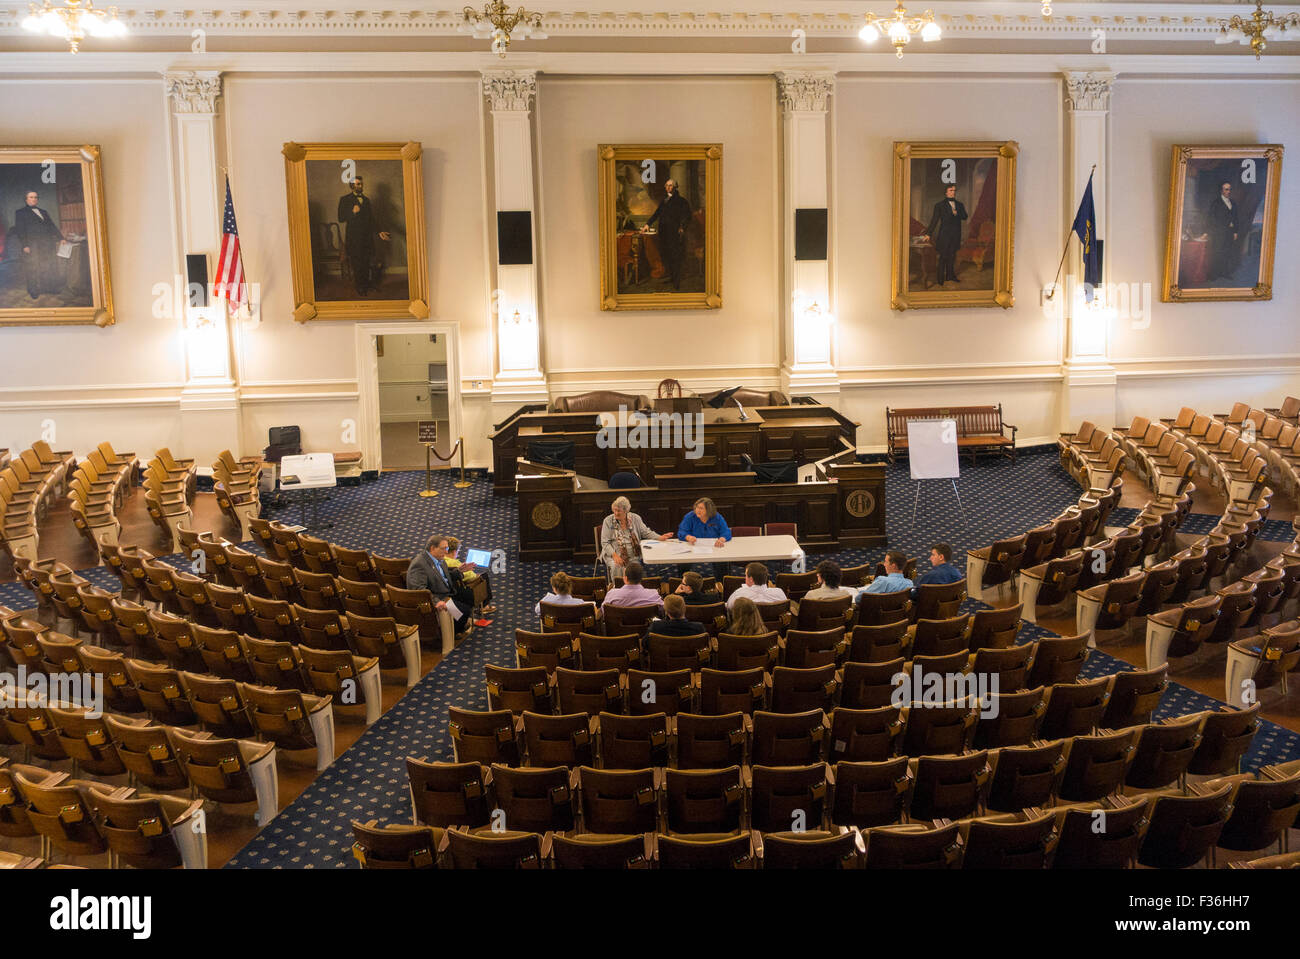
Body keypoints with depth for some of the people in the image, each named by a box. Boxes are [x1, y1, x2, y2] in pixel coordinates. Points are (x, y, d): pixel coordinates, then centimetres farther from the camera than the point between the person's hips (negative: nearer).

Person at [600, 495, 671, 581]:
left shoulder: (635, 518, 8)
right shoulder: (608, 521, 1)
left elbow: (646, 532, 16)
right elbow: (605, 542, -2)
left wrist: (660, 537, -1)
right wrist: (614, 555, -17)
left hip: (633, 556, 2)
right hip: (613, 554, -1)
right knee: (617, 567, -33)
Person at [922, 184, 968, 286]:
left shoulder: (959, 205, 13)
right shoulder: (940, 205, 0)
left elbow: (965, 216, 7)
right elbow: (934, 220, -2)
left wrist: (957, 213, -13)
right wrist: (929, 233, -7)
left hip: (956, 234, 4)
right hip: (944, 234, -4)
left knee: (951, 255, 9)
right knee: (943, 256, -4)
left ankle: (950, 275, 18)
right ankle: (940, 278, 1)